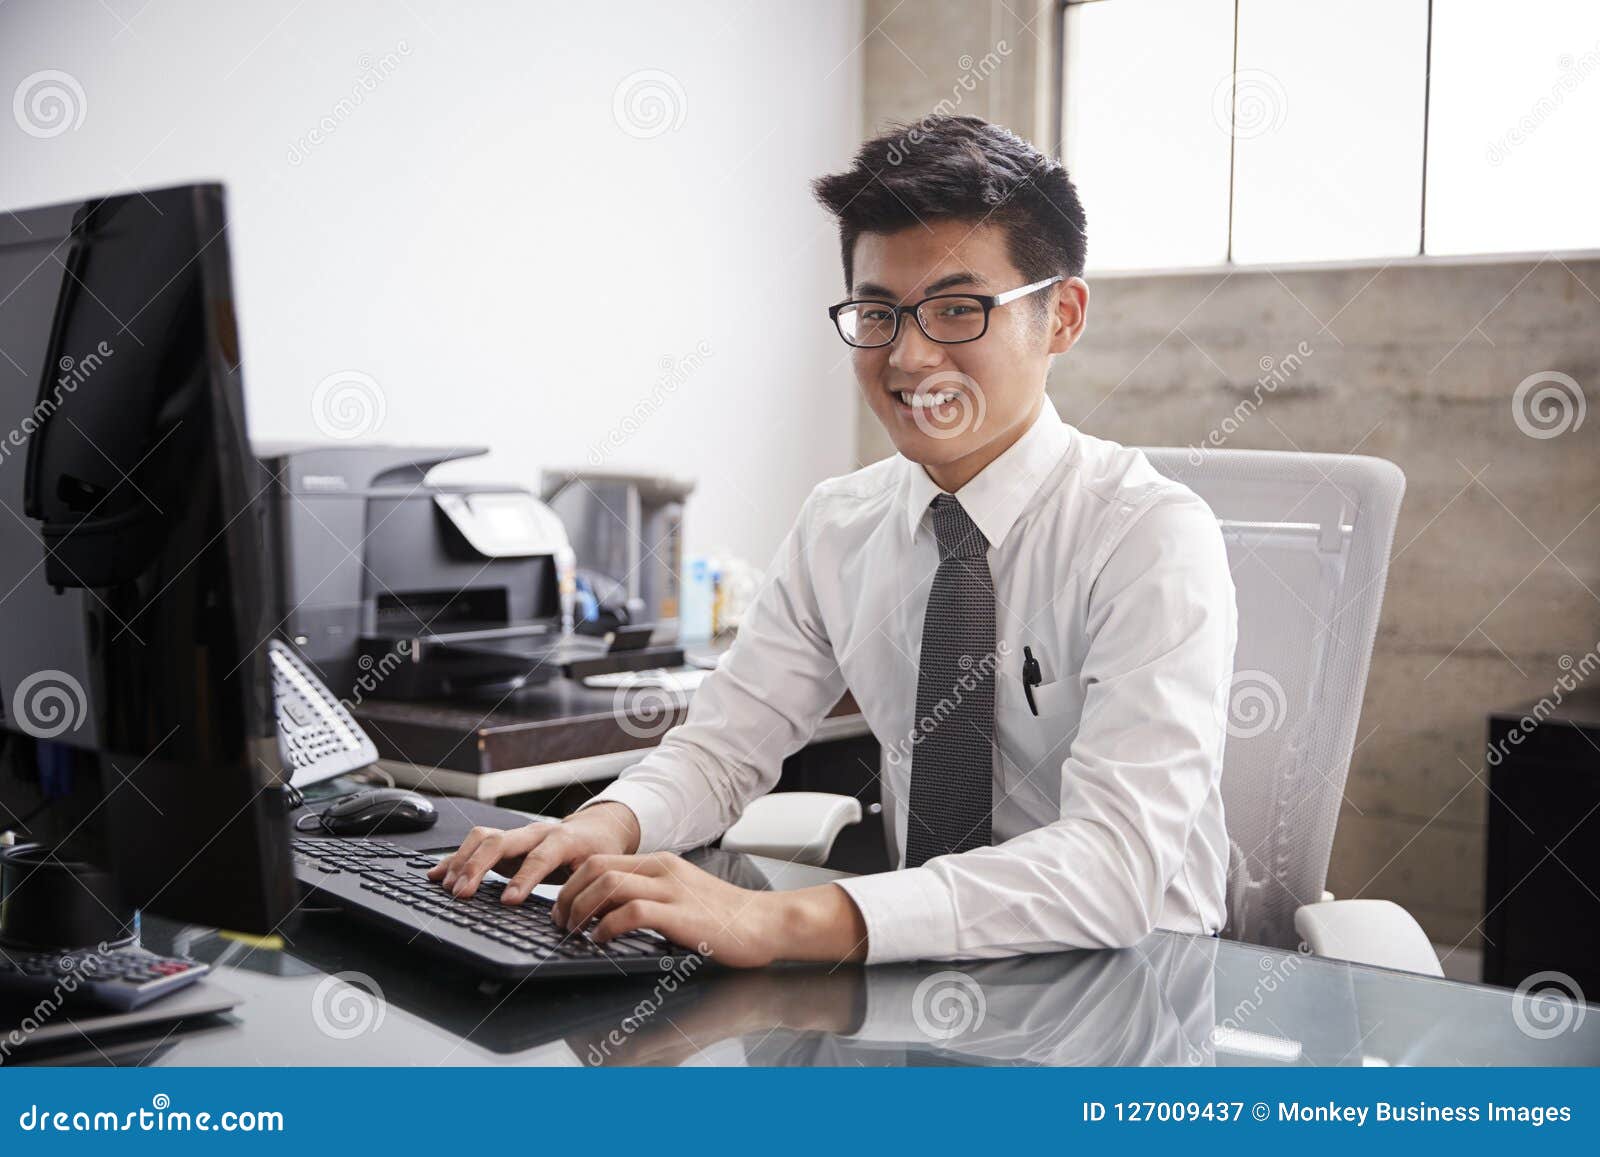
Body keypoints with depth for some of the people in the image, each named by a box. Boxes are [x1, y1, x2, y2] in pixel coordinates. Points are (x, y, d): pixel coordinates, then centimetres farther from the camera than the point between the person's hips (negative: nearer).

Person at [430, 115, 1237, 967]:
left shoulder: (1153, 537, -17)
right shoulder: (838, 524, 2)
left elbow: (1117, 866, -29)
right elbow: (726, 741, 5)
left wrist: (782, 922, -39)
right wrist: (607, 824, -19)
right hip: (922, 968, 5)